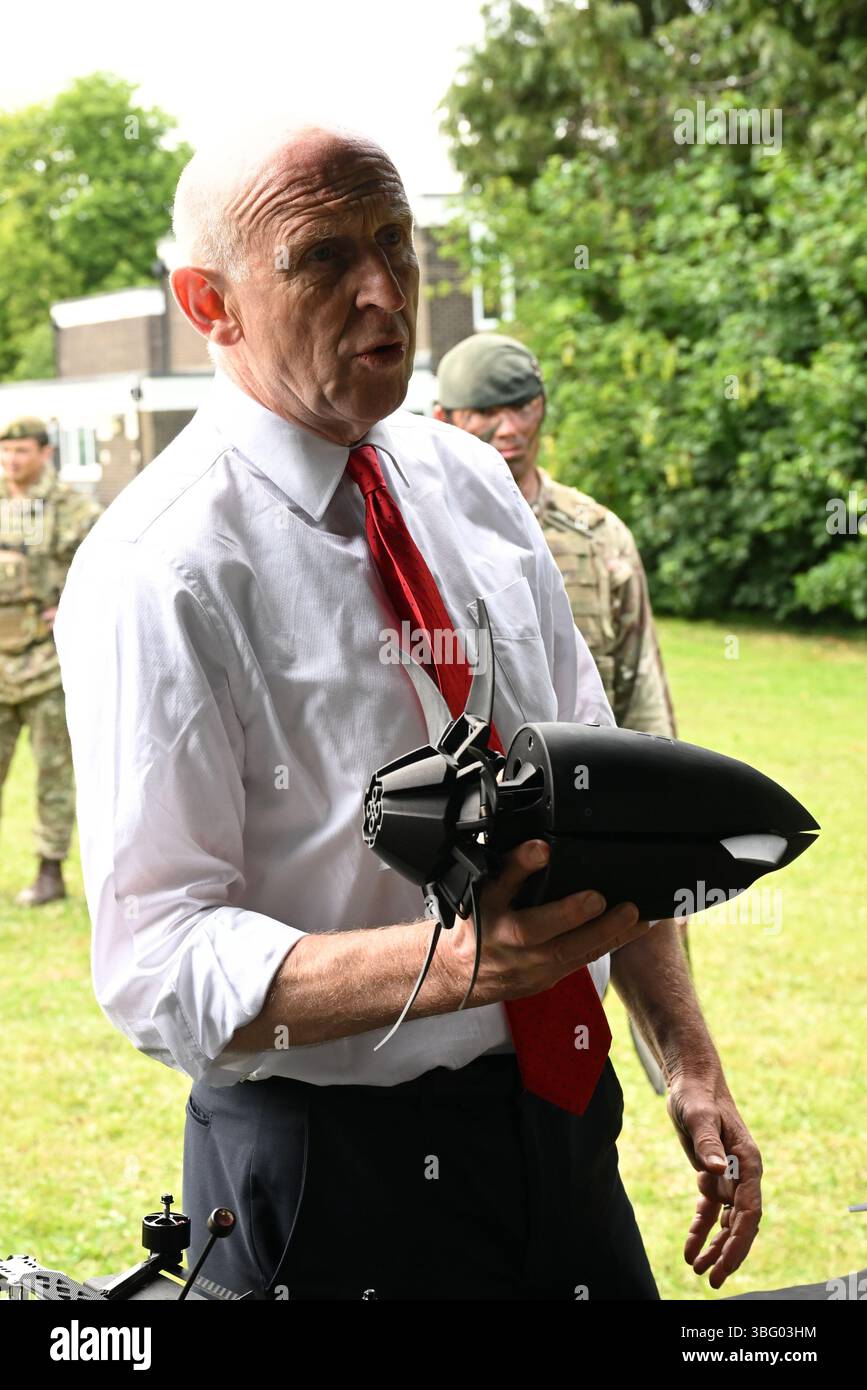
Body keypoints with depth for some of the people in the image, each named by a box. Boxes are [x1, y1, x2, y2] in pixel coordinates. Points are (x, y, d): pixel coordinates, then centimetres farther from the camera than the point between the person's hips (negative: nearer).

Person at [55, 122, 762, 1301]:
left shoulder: (473, 487, 4)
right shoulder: (155, 571, -17)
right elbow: (158, 964, -21)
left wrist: (689, 1060, 3)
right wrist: (464, 958, -34)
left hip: (562, 1118, 6)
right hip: (336, 1177, -6)